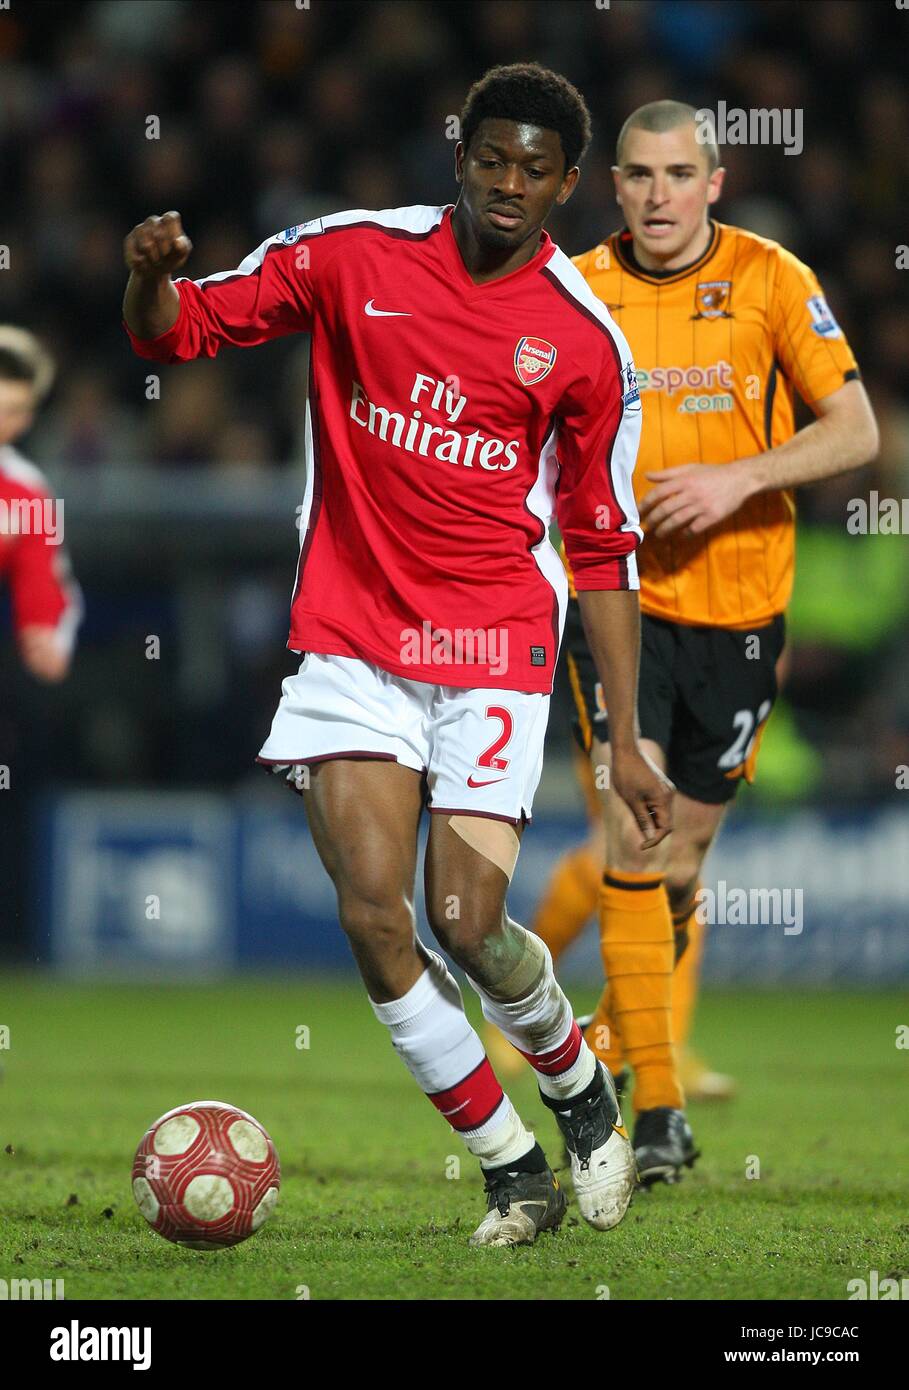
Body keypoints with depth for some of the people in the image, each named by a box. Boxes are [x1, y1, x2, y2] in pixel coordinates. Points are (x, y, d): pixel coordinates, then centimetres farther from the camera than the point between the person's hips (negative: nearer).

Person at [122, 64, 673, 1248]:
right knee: (373, 915, -11)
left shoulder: (585, 341, 0)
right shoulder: (356, 257, 0)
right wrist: (152, 274, -21)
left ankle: (582, 1090, 19)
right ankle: (513, 1170, 5)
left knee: (466, 923, -13)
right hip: (353, 640, 1)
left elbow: (604, 549, 6)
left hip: (493, 649, -1)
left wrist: (625, 741, 2)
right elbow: (173, 332, 4)